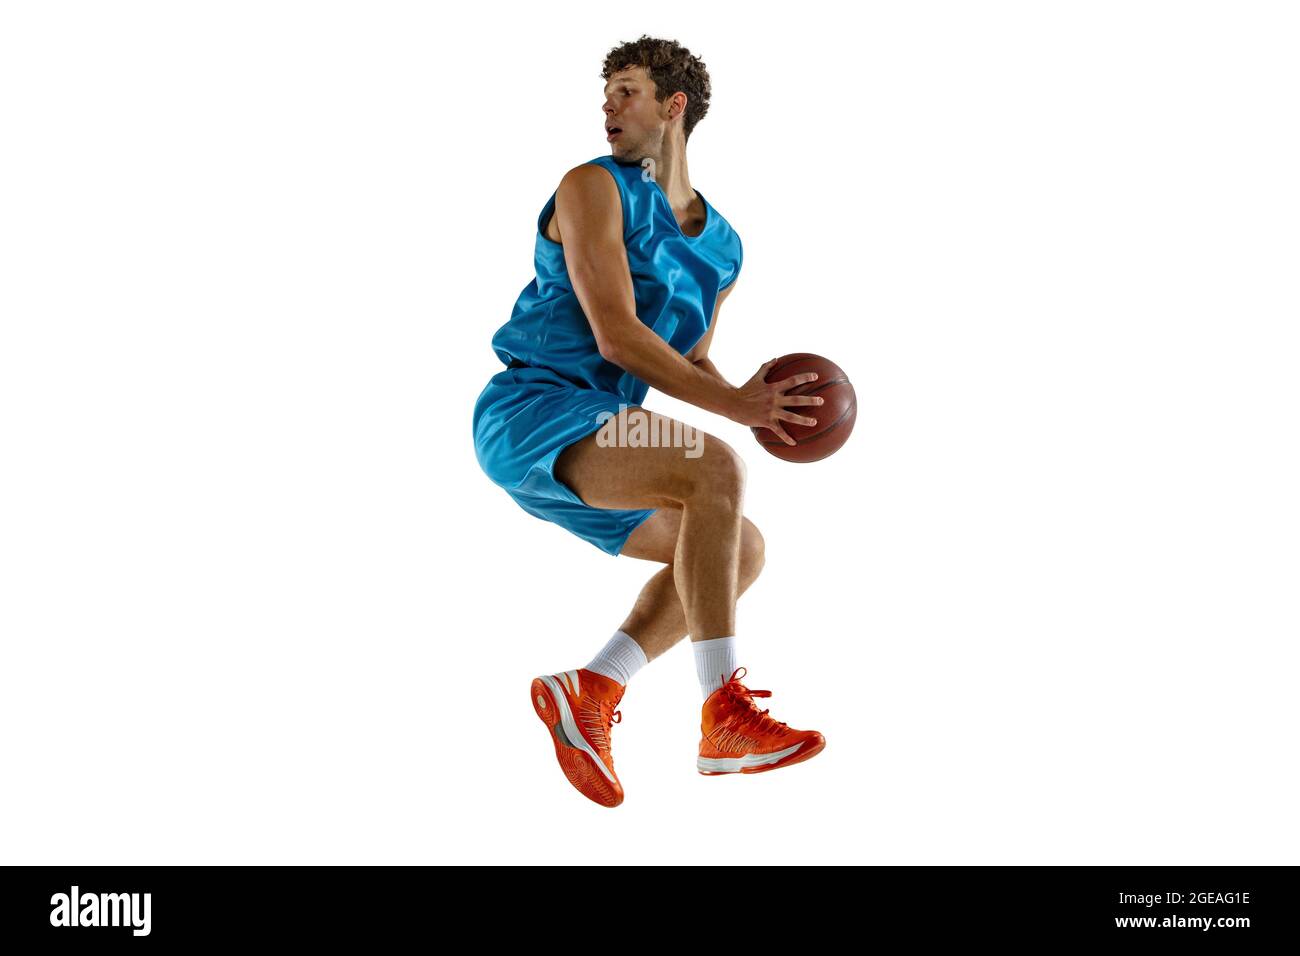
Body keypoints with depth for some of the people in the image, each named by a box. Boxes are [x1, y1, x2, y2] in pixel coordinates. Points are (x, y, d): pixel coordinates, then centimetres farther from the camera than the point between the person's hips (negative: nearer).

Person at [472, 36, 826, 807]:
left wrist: (749, 398, -6)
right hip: (531, 411, -8)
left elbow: (690, 364, 17)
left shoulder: (722, 247, 15)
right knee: (717, 470, -27)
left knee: (743, 548, 5)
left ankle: (590, 692, -1)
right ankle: (725, 719, -29)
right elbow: (616, 336, -16)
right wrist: (735, 407, -18)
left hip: (591, 438, 8)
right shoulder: (595, 188, -7)